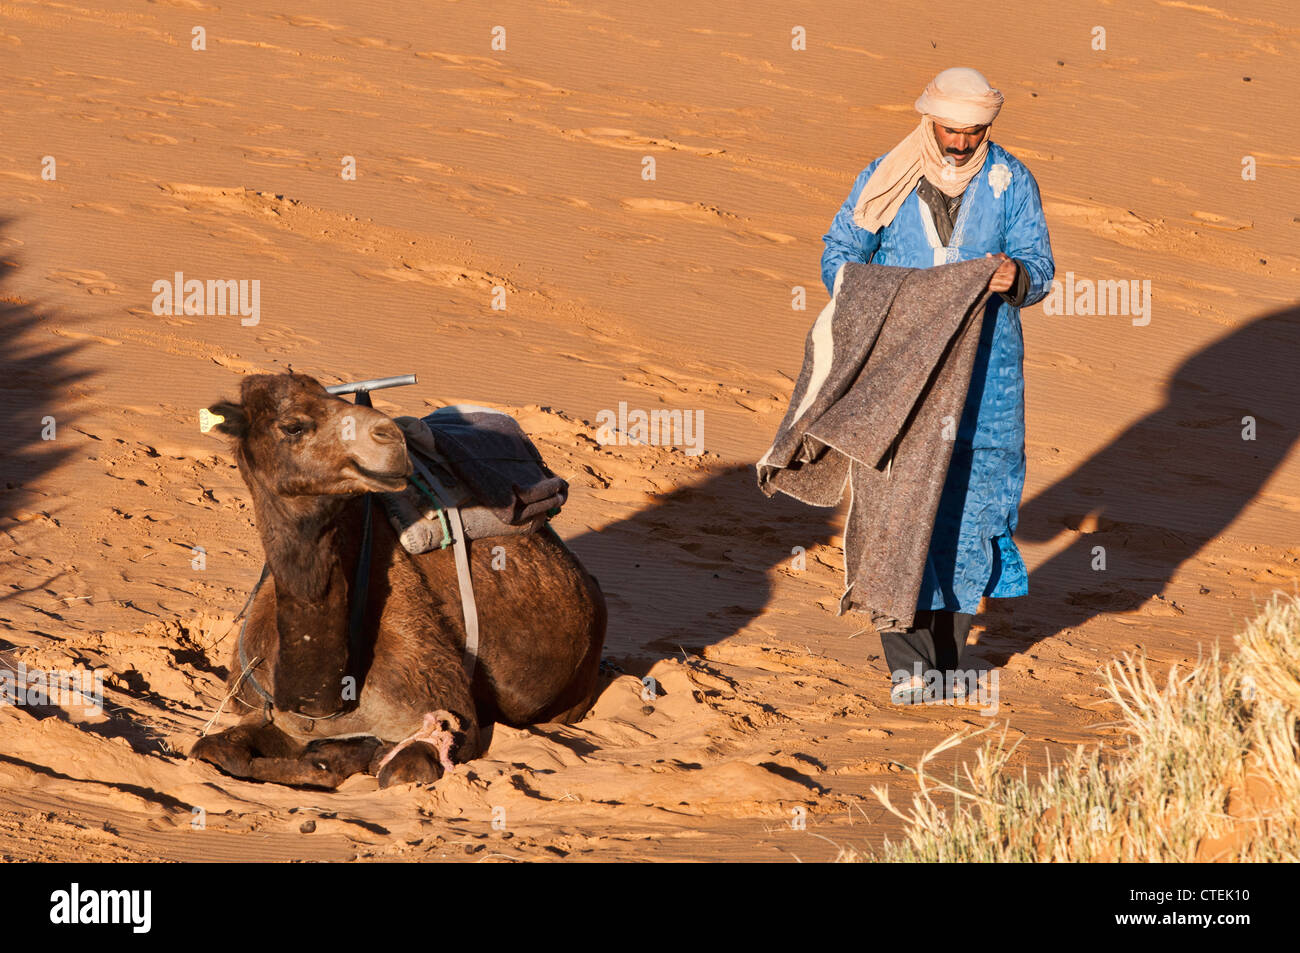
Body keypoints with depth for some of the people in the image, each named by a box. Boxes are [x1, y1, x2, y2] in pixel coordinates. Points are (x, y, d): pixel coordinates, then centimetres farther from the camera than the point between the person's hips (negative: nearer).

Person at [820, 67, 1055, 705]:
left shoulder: (1010, 182, 2)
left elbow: (1039, 270, 0)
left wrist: (1016, 277, -24)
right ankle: (908, 662, -2)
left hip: (983, 371, 1)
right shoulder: (887, 178, 0)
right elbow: (840, 248, 6)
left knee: (970, 504, 4)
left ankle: (946, 653, 19)